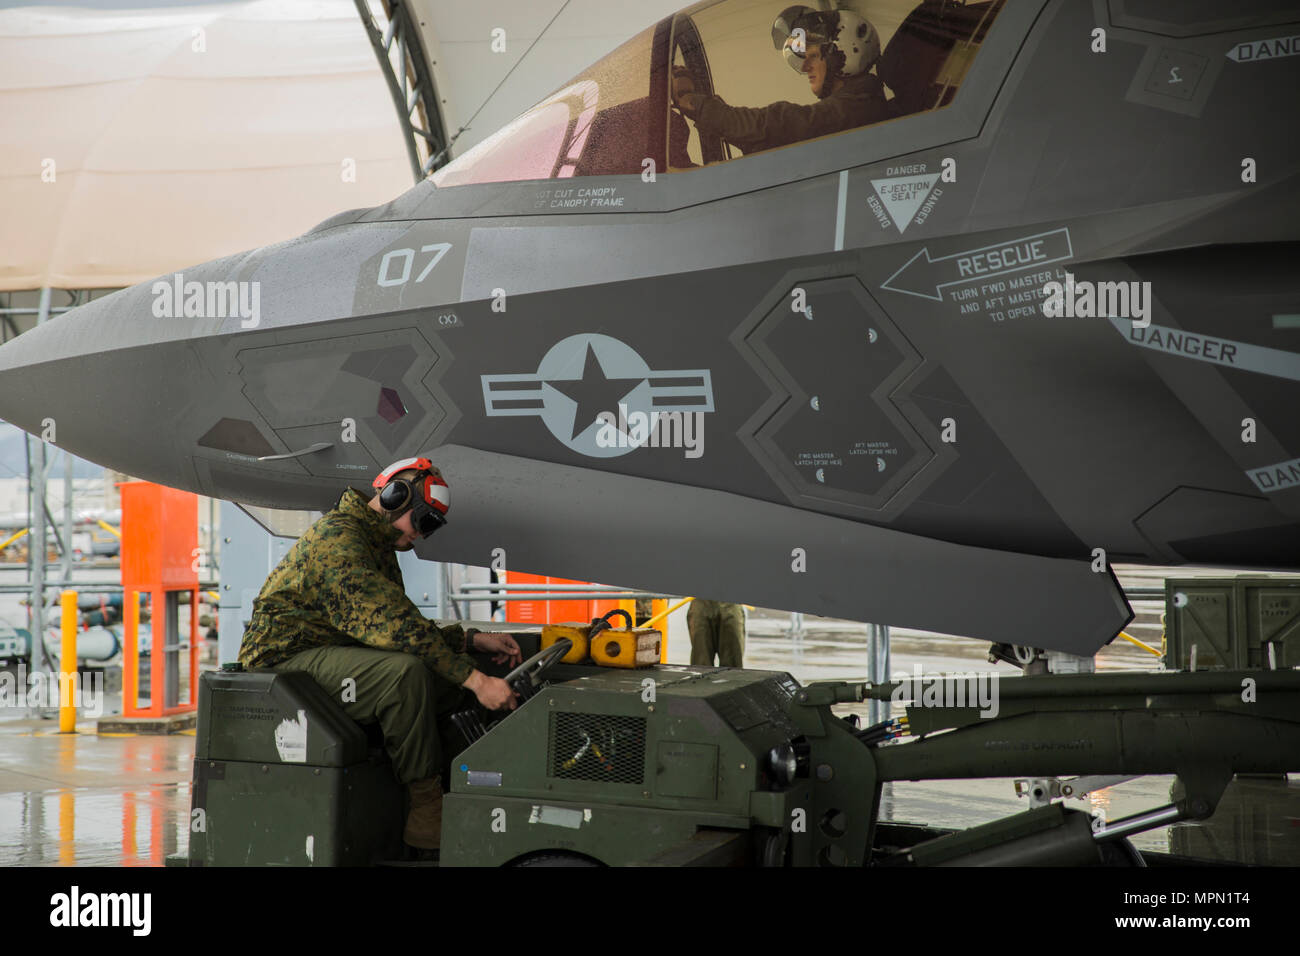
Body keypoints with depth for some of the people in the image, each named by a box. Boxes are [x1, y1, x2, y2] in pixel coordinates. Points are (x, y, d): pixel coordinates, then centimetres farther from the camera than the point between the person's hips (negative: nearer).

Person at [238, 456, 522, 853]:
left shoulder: (379, 548, 18)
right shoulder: (337, 538, -17)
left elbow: (401, 628, 20)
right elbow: (393, 626, -27)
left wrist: (472, 639, 6)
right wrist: (475, 680, -31)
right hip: (285, 660, -10)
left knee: (454, 677, -3)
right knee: (405, 671, -33)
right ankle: (426, 812, -23)